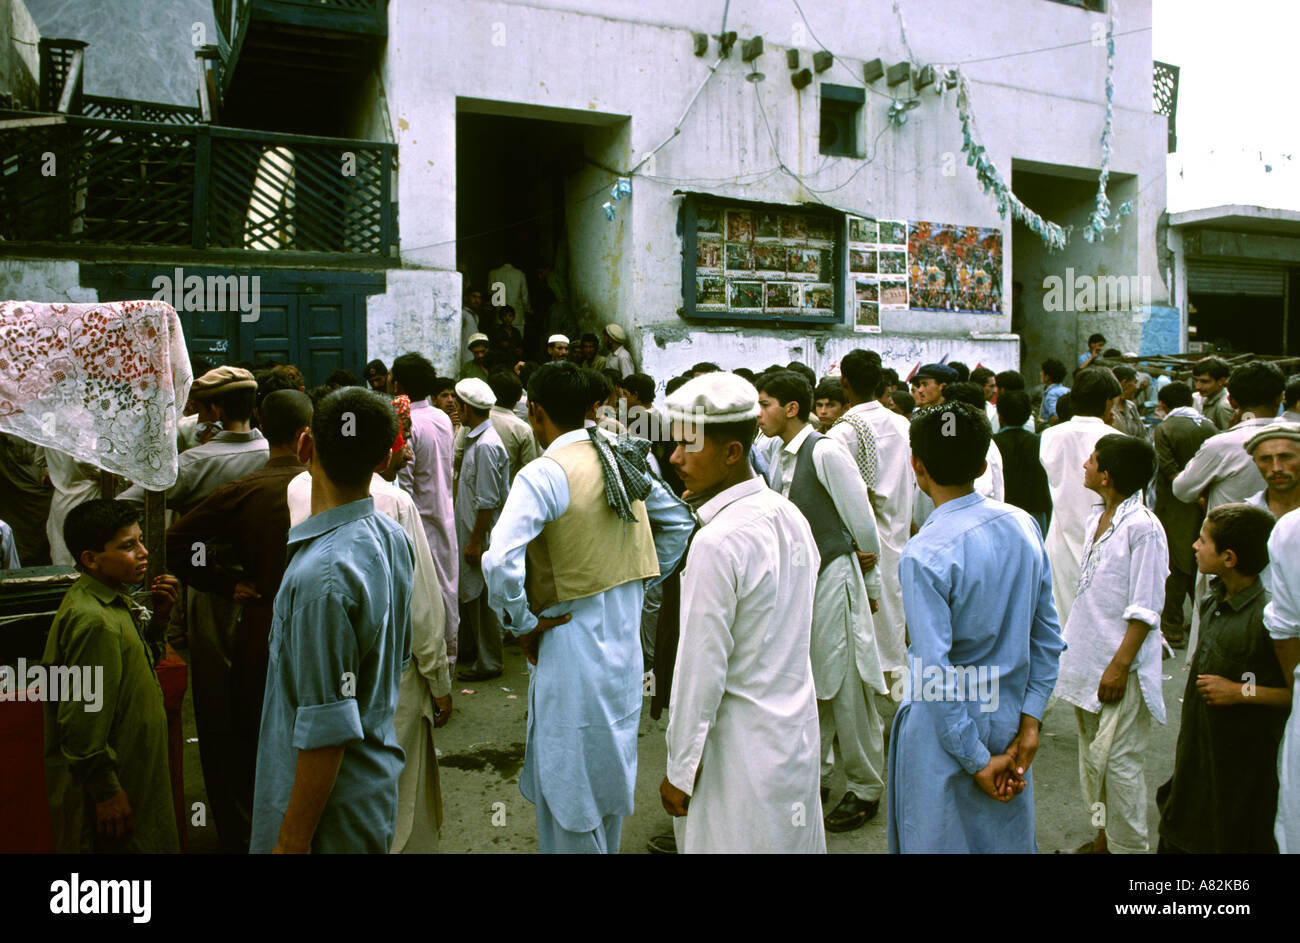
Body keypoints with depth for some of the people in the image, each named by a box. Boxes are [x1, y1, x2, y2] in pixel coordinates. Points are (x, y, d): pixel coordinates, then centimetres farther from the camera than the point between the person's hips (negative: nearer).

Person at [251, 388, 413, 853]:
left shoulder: (322, 574, -28)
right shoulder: (393, 537, -2)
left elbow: (329, 730, -25)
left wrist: (294, 839, -17)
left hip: (334, 814, -8)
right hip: (379, 773, 8)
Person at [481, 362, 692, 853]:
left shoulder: (543, 474, -18)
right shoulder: (621, 458, 4)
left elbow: (500, 563, -29)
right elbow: (678, 521, 17)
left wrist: (523, 624, -14)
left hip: (572, 646, -7)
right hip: (625, 641, 8)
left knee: (568, 784, 5)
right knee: (609, 770, 22)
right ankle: (607, 846, 37)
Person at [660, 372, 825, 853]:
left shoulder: (716, 543, -24)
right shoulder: (791, 516, 1)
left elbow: (700, 669, -20)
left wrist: (679, 771, -11)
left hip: (740, 747, -8)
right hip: (797, 729, 8)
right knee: (792, 842, 19)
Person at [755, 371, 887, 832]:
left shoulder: (826, 451, -15)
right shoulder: (779, 455, 8)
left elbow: (862, 521, -10)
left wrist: (871, 585, -1)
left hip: (833, 577, -7)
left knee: (846, 687, 2)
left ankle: (865, 789, 17)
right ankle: (816, 775, 29)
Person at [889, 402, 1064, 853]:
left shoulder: (924, 555, -23)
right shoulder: (1023, 525, -4)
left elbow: (936, 674, -23)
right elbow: (1048, 638, 1)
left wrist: (978, 761, -13)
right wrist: (1029, 724, 4)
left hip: (945, 730, -6)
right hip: (1008, 720, 6)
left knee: (937, 842, 13)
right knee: (1009, 839, 22)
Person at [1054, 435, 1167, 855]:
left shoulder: (1143, 527, -18)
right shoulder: (1097, 517, 7)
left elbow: (1145, 609, -17)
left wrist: (1119, 666, -19)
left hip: (1119, 664, -9)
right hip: (1086, 654, 9)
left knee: (1118, 761, -1)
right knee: (1092, 752, 18)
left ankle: (1128, 846, 13)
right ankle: (1104, 835, 33)